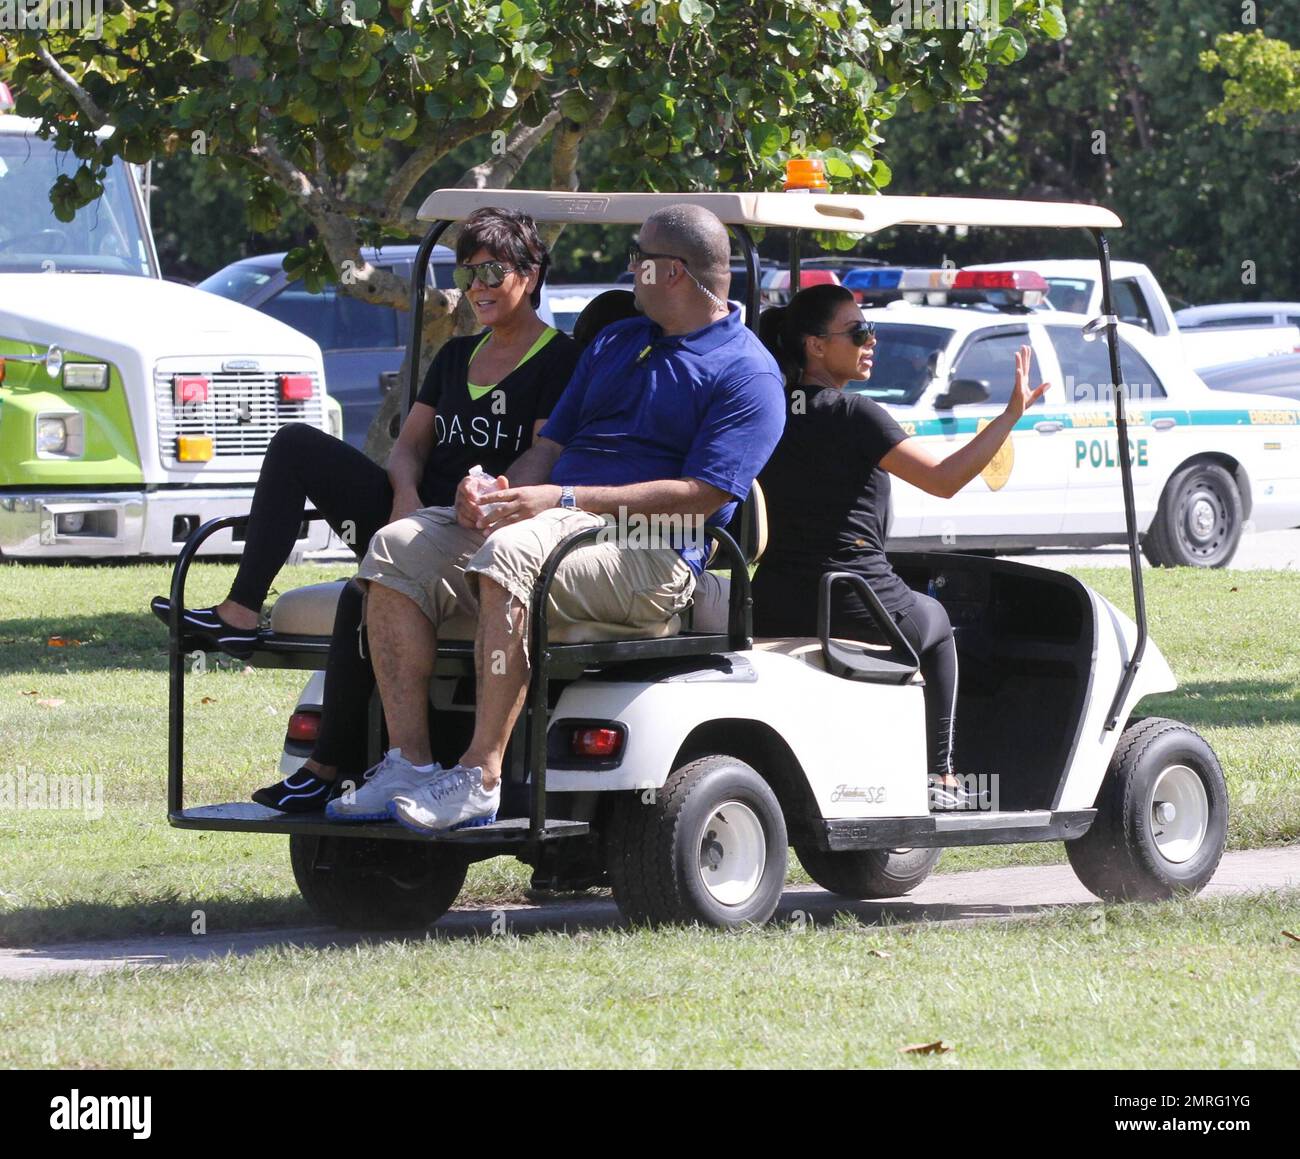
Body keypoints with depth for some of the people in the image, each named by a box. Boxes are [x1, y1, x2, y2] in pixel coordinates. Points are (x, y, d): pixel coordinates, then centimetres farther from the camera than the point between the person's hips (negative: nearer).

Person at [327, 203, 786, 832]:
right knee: (399, 548, -12)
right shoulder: (613, 344, 25)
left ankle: (479, 777, -37)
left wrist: (564, 499, -19)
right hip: (559, 521, 8)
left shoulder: (747, 374, -2)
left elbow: (700, 495, -14)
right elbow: (552, 444, 23)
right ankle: (407, 763, -19)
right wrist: (493, 494, -2)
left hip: (652, 555, -8)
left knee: (513, 552, -37)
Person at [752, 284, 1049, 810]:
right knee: (934, 621, 29)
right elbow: (943, 479, -18)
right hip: (855, 608, -6)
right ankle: (939, 777, 28)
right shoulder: (854, 416, -14)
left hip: (771, 610, 6)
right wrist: (1012, 414, -14)